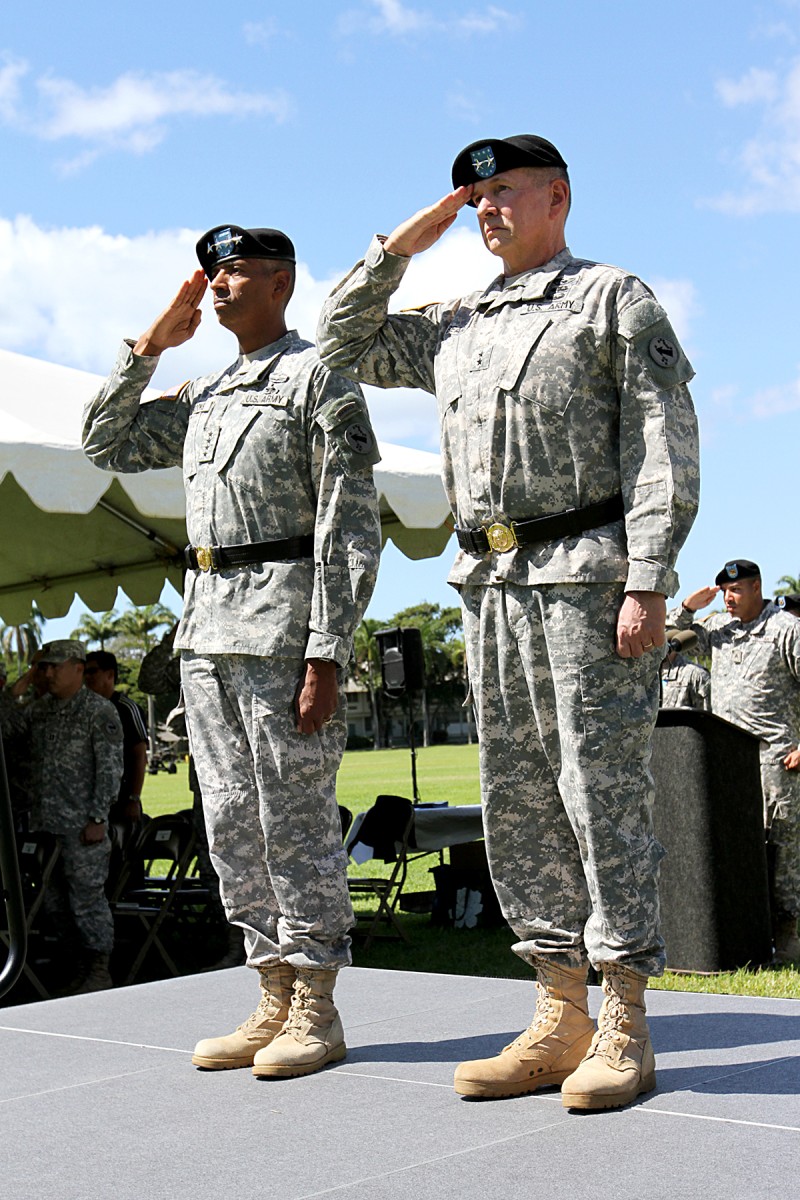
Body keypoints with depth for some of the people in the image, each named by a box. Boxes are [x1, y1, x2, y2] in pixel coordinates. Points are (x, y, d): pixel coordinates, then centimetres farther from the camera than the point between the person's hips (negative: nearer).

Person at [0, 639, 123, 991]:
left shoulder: (99, 711, -5)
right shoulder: (40, 709, 14)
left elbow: (109, 768, -9)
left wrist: (97, 818, -14)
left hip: (82, 827, -7)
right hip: (45, 823, 7)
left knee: (87, 898, -2)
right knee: (53, 902, 10)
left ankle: (99, 971, 7)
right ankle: (78, 964, 20)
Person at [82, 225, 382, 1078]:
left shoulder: (319, 380, -3)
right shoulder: (201, 396, 20)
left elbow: (350, 530, -10)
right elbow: (105, 445, 26)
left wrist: (327, 654, -18)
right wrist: (148, 348, 16)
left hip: (281, 622, -8)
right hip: (205, 625, 8)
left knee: (295, 818, -4)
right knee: (231, 823, 9)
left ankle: (316, 1012, 5)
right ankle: (275, 1000, 18)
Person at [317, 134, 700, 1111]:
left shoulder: (615, 299, 4)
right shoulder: (456, 327, 21)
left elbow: (664, 448, -5)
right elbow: (343, 347, 28)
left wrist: (648, 583, -16)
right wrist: (400, 245, 18)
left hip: (588, 572, -6)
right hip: (492, 582, 7)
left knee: (602, 787, -7)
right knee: (517, 798, 5)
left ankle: (624, 1030, -1)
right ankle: (559, 1019, 12)